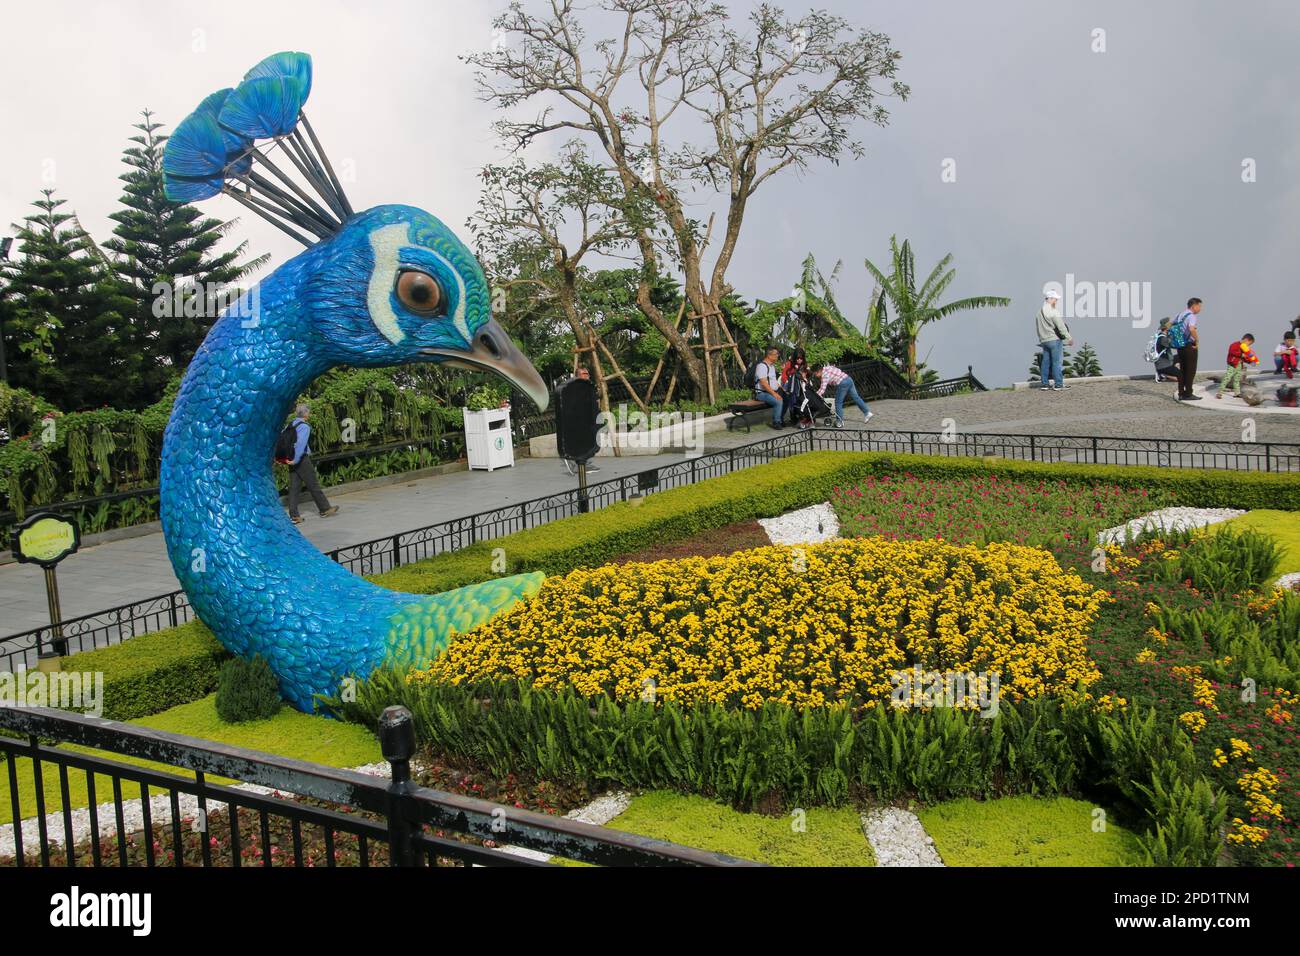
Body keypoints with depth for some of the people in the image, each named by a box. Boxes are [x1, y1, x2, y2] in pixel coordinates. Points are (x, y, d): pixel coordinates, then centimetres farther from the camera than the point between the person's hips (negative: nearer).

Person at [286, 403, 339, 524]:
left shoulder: (290, 425, 11)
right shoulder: (304, 427, -13)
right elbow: (301, 443, -25)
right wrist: (296, 460, -21)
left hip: (293, 460, 7)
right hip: (302, 459, -7)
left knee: (294, 487, 6)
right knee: (313, 485, 4)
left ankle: (294, 515, 5)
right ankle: (325, 509, 17)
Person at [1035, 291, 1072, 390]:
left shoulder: (1039, 312, 11)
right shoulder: (1053, 311, -14)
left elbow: (1038, 326, 16)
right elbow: (1061, 327, -15)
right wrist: (1069, 338, -10)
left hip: (1044, 340, 7)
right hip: (1054, 339, -7)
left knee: (1045, 362, 10)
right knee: (1056, 362, -4)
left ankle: (1044, 383, 11)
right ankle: (1058, 384, -4)